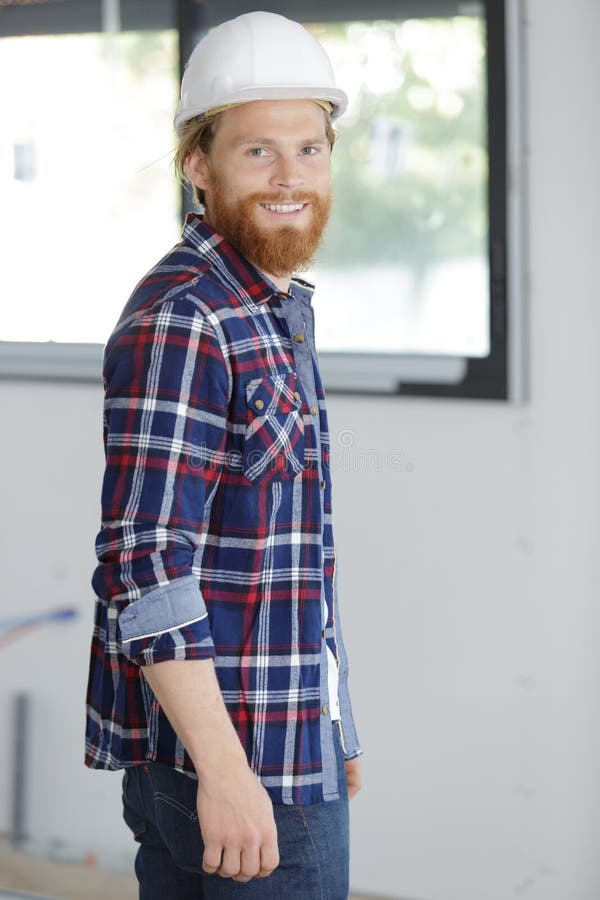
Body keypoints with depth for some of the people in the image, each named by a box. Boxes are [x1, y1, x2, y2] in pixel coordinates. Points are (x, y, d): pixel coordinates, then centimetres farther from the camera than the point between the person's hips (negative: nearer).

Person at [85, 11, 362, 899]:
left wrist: (328, 727, 22)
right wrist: (225, 768, -26)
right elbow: (145, 566, -23)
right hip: (239, 757, -9)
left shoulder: (274, 309, 14)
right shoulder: (179, 322, -17)